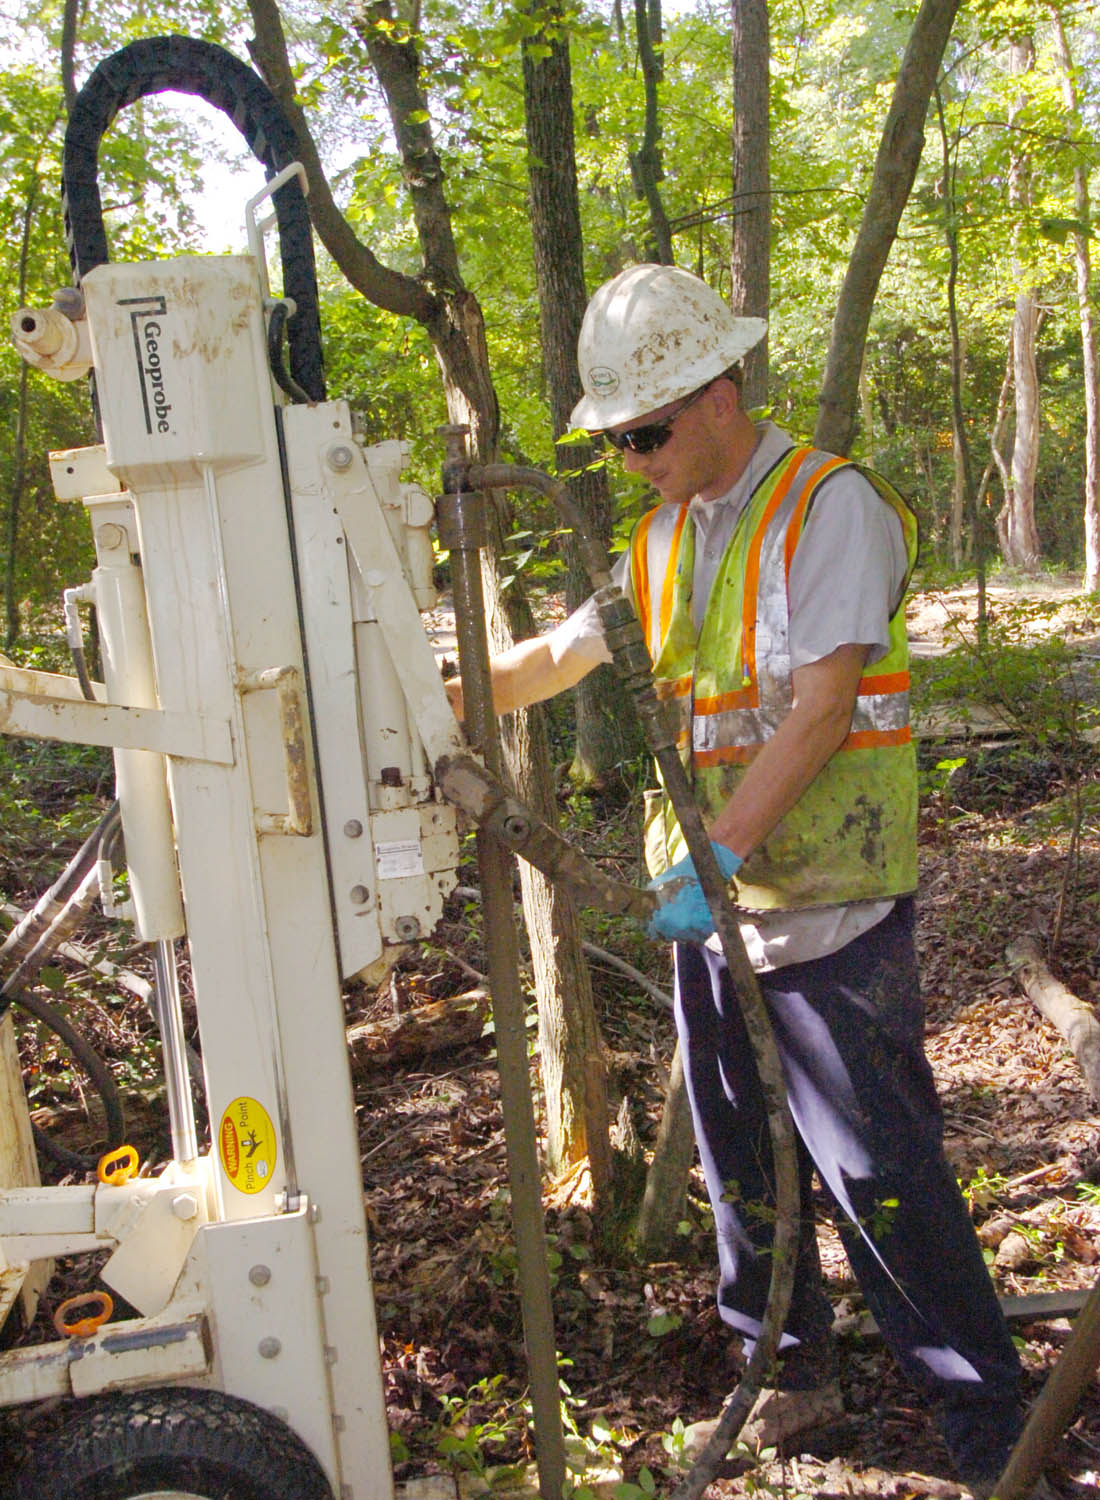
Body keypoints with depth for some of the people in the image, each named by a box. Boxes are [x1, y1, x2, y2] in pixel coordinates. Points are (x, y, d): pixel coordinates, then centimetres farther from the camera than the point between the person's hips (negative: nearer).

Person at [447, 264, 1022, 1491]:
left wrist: (718, 851, -26)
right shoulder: (665, 537, 12)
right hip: (712, 904, 7)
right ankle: (791, 1369, 35)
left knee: (878, 1175, -3)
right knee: (740, 1160, 16)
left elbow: (819, 706, -21)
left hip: (827, 915, -7)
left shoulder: (831, 504, -11)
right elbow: (558, 658, 19)